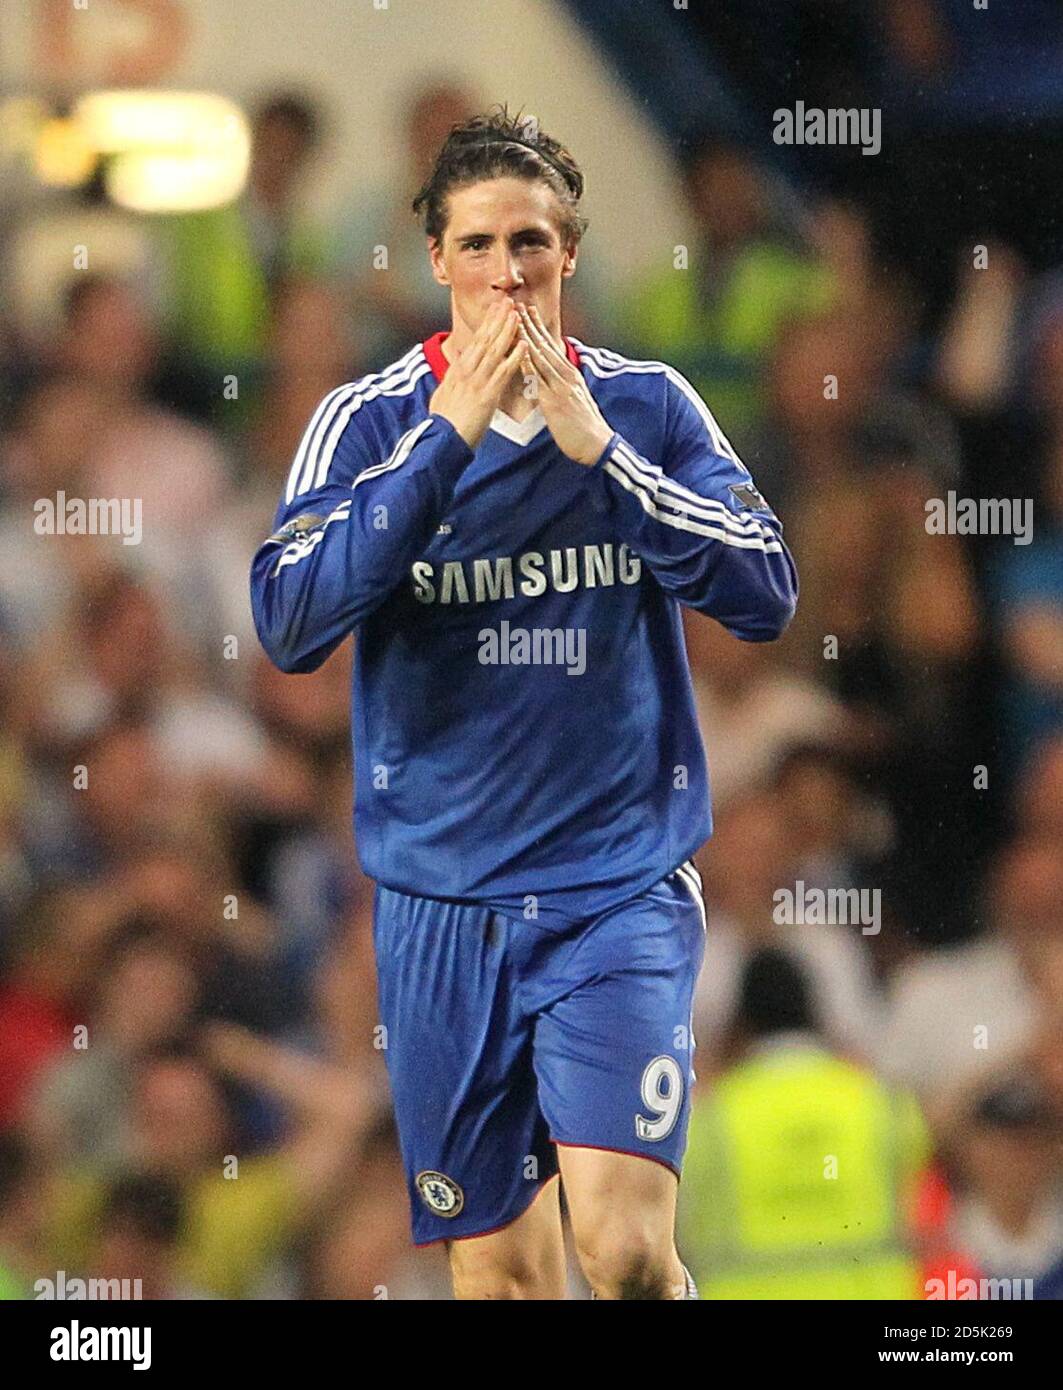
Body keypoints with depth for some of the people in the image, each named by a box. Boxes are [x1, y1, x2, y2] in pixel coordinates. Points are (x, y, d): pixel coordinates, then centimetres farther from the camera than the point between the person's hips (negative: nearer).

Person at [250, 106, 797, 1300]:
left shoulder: (647, 406, 2)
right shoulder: (372, 422, 0)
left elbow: (766, 595, -9)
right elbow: (289, 621, -14)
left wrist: (595, 448, -18)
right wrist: (450, 436, -20)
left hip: (624, 886, -1)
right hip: (442, 899, 1)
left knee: (623, 1247, -18)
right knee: (498, 1268, 6)